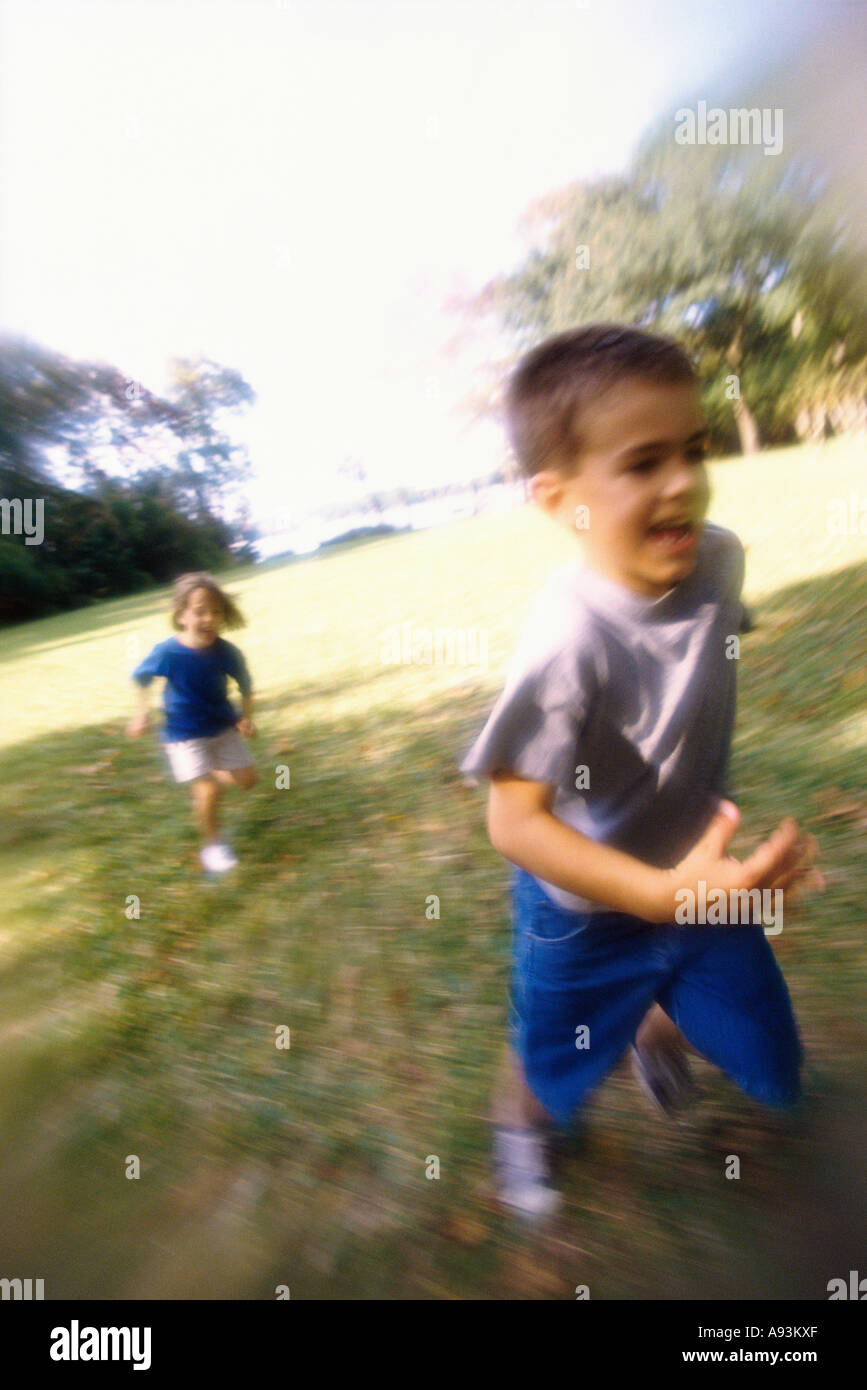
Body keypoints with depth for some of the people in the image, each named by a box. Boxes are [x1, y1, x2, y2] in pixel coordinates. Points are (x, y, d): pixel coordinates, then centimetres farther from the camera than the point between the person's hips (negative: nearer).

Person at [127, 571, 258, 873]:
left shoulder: (227, 653, -16)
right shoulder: (167, 653, -21)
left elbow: (246, 685, 0)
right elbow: (140, 677, -1)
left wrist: (246, 717, -11)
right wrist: (143, 714, -3)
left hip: (222, 726, 4)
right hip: (184, 733, -3)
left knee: (247, 779, 5)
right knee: (208, 791, -11)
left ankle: (207, 780, 35)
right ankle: (212, 843, 13)